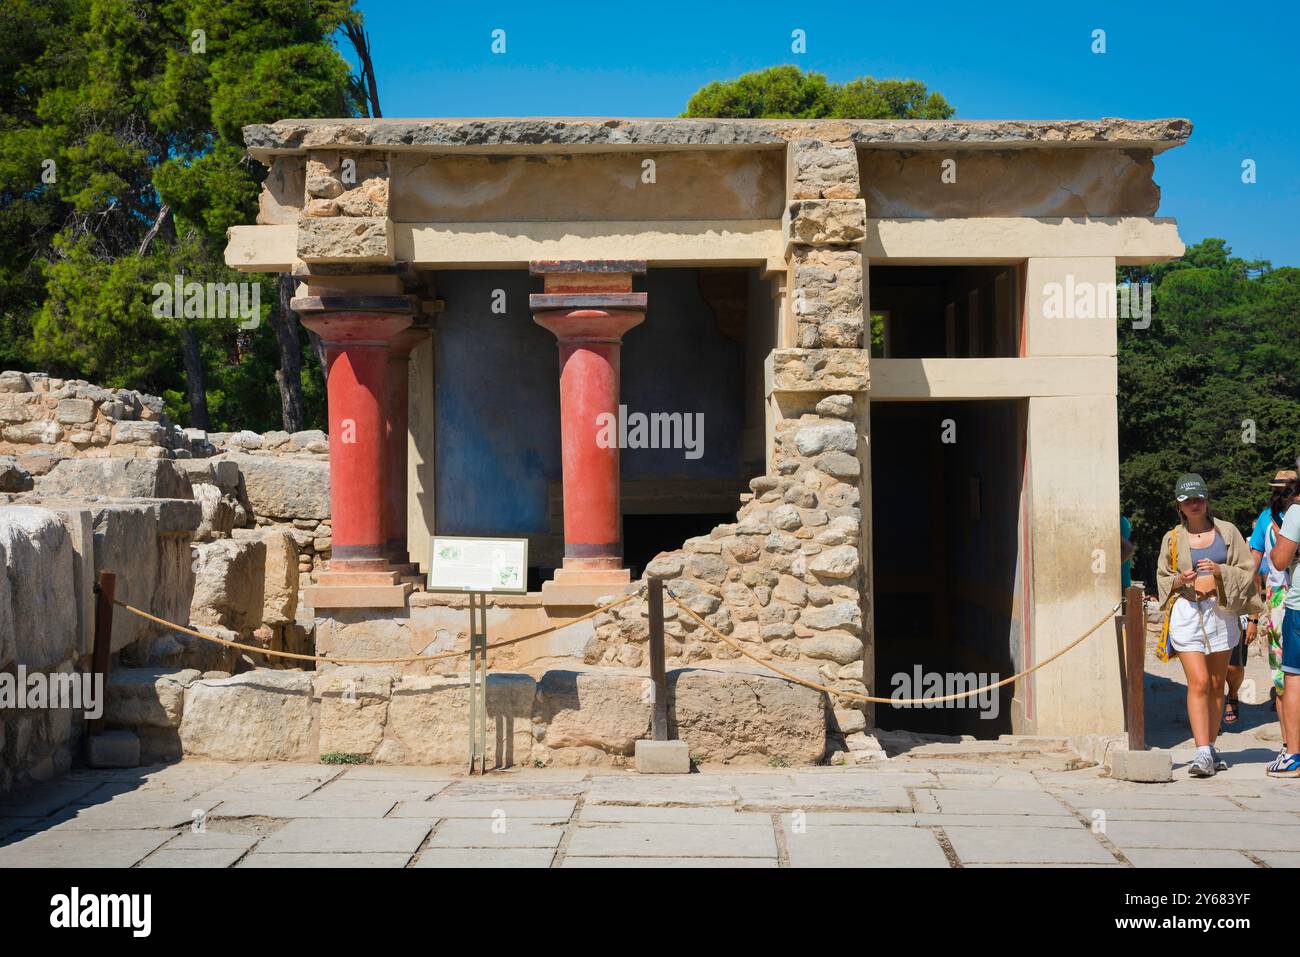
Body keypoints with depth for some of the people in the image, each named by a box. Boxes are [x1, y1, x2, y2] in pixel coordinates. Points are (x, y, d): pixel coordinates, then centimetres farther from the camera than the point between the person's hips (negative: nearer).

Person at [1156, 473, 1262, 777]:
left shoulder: (1227, 531, 6)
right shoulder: (1172, 538, 7)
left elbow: (1246, 570, 5)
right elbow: (1162, 578, 14)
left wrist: (1220, 570, -13)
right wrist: (1179, 580, -7)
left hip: (1221, 612, 2)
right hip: (1187, 613, -1)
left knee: (1216, 684, 8)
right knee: (1198, 683, -13)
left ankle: (1211, 748, 19)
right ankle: (1202, 752, -18)